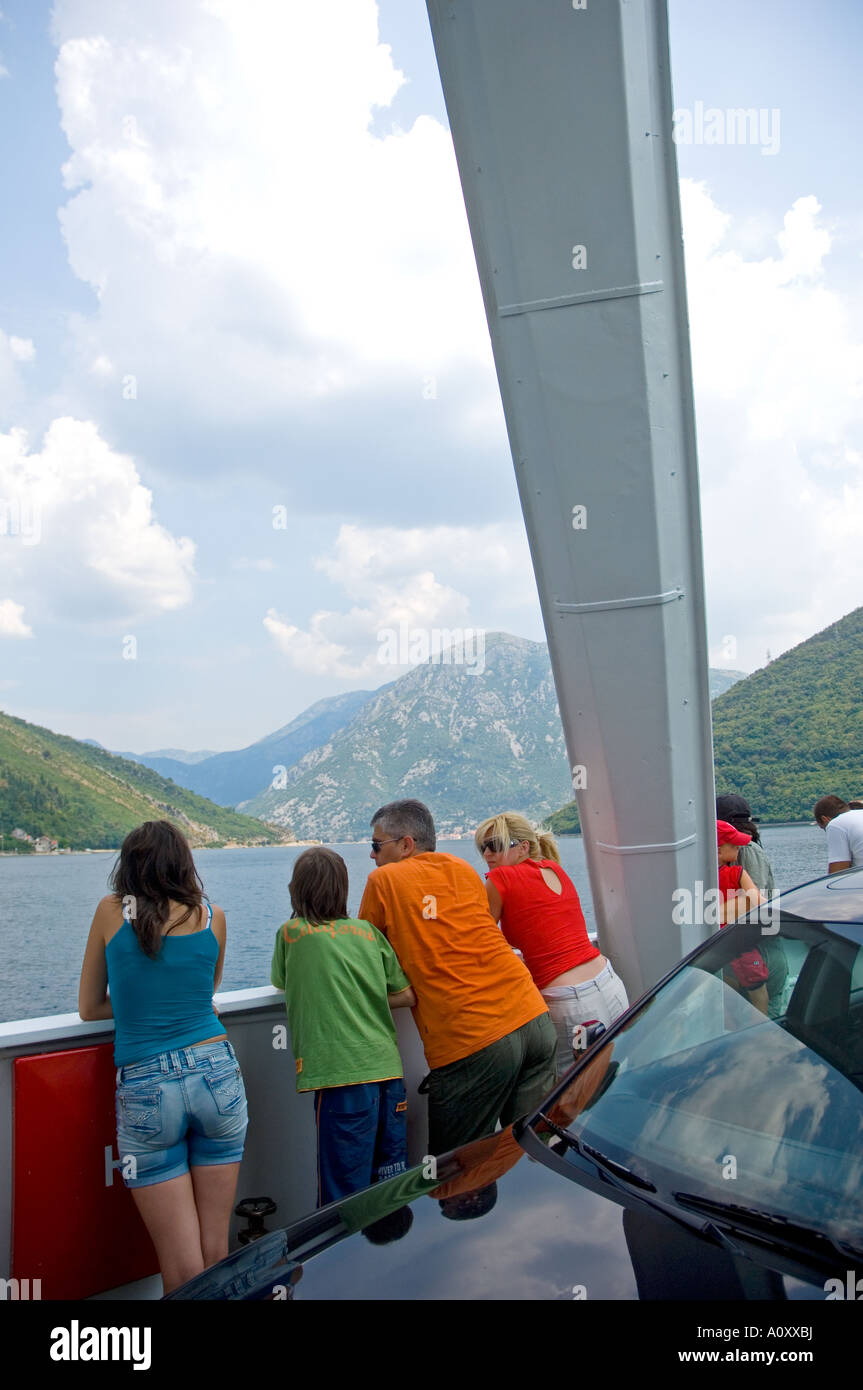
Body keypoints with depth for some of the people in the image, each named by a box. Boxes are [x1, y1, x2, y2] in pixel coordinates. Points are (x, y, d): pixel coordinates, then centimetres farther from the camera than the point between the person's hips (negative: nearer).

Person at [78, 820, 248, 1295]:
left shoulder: (112, 912, 2)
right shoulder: (212, 917, 5)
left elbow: (88, 1007, 12)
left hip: (145, 1088, -2)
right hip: (216, 1074, 2)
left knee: (183, 1265, 4)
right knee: (216, 1249, 14)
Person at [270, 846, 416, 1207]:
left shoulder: (291, 932, 6)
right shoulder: (367, 930, 13)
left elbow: (279, 981, 24)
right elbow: (408, 995, 11)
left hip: (341, 1073, -4)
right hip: (388, 1068, 5)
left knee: (344, 1197, 2)